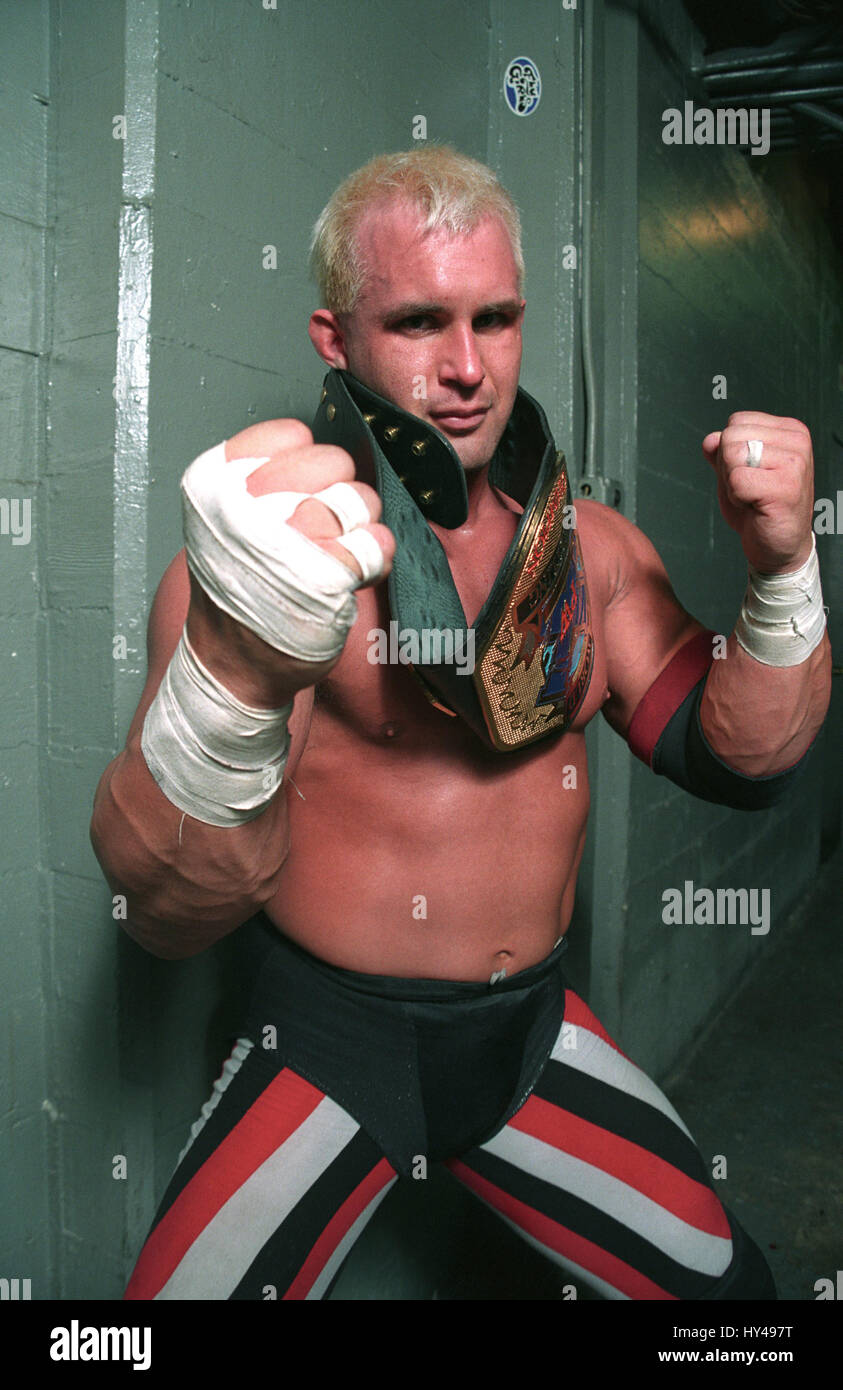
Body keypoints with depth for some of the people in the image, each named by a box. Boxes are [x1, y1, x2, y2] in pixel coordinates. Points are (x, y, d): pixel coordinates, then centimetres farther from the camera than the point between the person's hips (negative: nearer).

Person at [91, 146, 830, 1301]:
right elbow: (171, 920, -27)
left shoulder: (593, 548, 1)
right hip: (328, 1040, -4)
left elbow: (739, 763, 3)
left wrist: (782, 572, -15)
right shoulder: (271, 556, -16)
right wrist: (232, 676, -48)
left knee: (724, 1279, 12)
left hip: (534, 1030, 4)